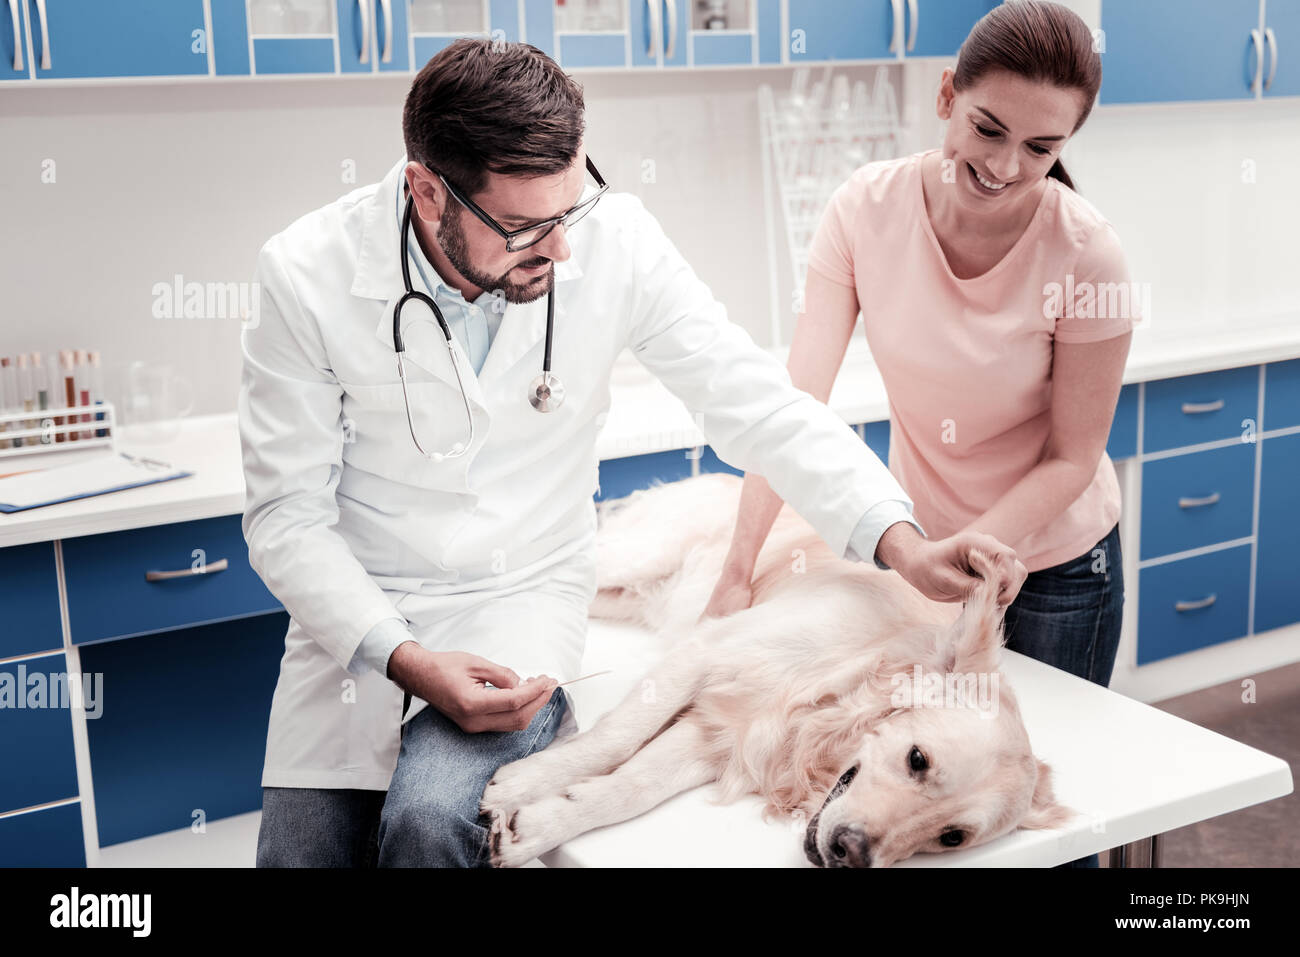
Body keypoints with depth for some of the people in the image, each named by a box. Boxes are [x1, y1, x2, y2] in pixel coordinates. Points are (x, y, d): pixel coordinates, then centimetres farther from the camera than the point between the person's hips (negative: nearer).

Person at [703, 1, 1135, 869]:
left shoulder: (1087, 255, -22)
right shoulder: (869, 208, -17)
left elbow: (1071, 459, -15)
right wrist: (739, 570, -25)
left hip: (1053, 564, -2)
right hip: (919, 536, 2)